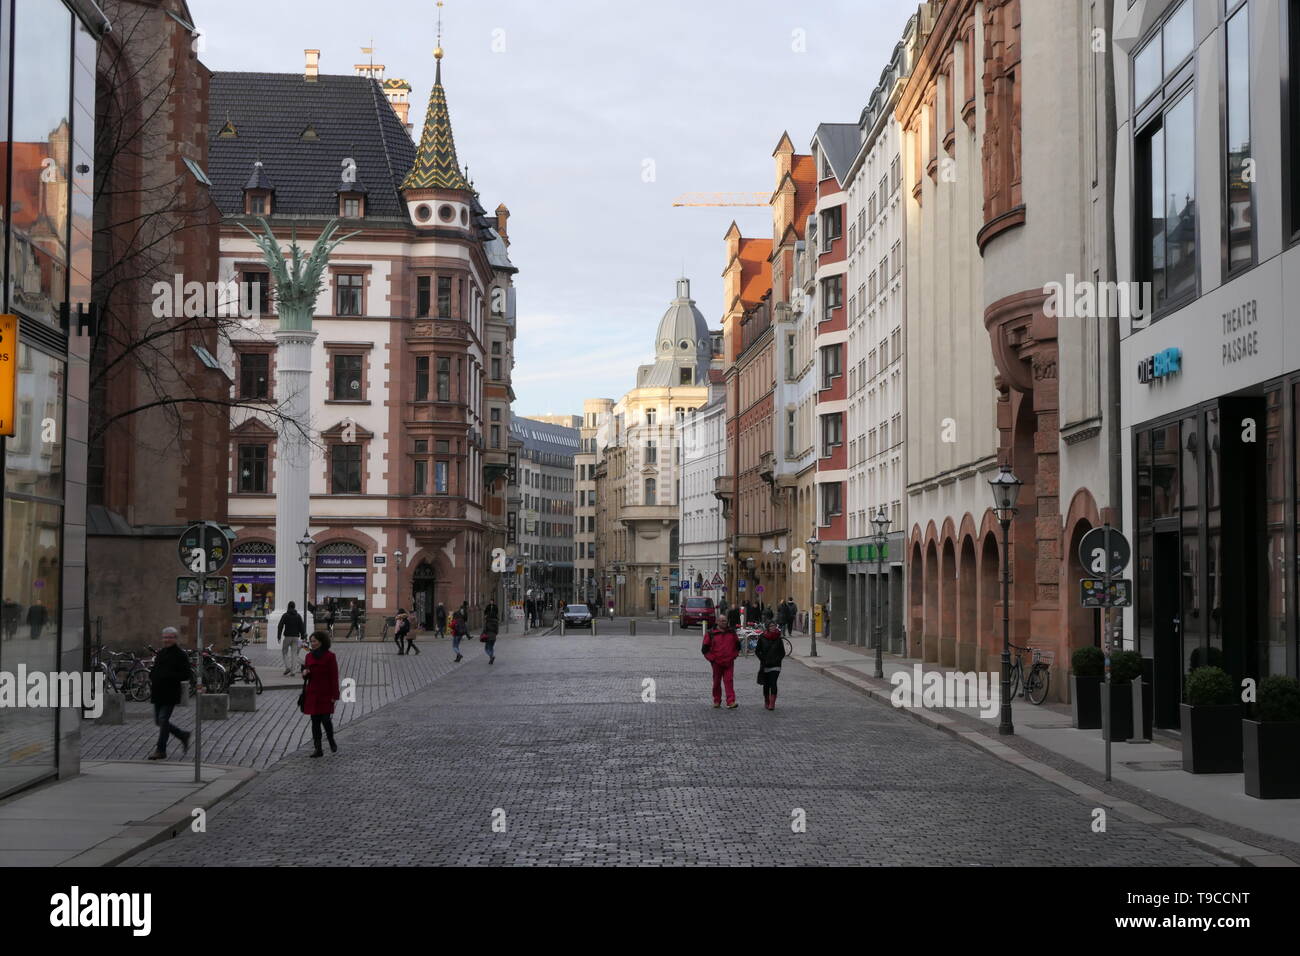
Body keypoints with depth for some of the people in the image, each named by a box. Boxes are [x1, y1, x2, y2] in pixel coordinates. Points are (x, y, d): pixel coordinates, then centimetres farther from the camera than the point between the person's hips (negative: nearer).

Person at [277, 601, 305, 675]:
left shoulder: (285, 615, -2)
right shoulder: (298, 616, 7)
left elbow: (280, 626, -5)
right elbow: (302, 627, 5)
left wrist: (279, 636, -2)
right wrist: (302, 636, 9)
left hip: (287, 636, -3)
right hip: (296, 637, 3)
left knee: (284, 652, 10)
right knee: (294, 653, 4)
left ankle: (287, 666, -8)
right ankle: (293, 671, -1)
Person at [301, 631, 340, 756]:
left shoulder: (330, 656, -8)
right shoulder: (309, 656, 9)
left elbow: (334, 677, -9)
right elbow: (306, 675, 18)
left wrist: (334, 696, -13)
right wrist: (304, 673, -8)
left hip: (326, 694, -5)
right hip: (312, 694, 5)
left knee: (325, 719, -9)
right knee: (315, 721, 4)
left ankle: (332, 742, 17)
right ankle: (318, 749, 9)